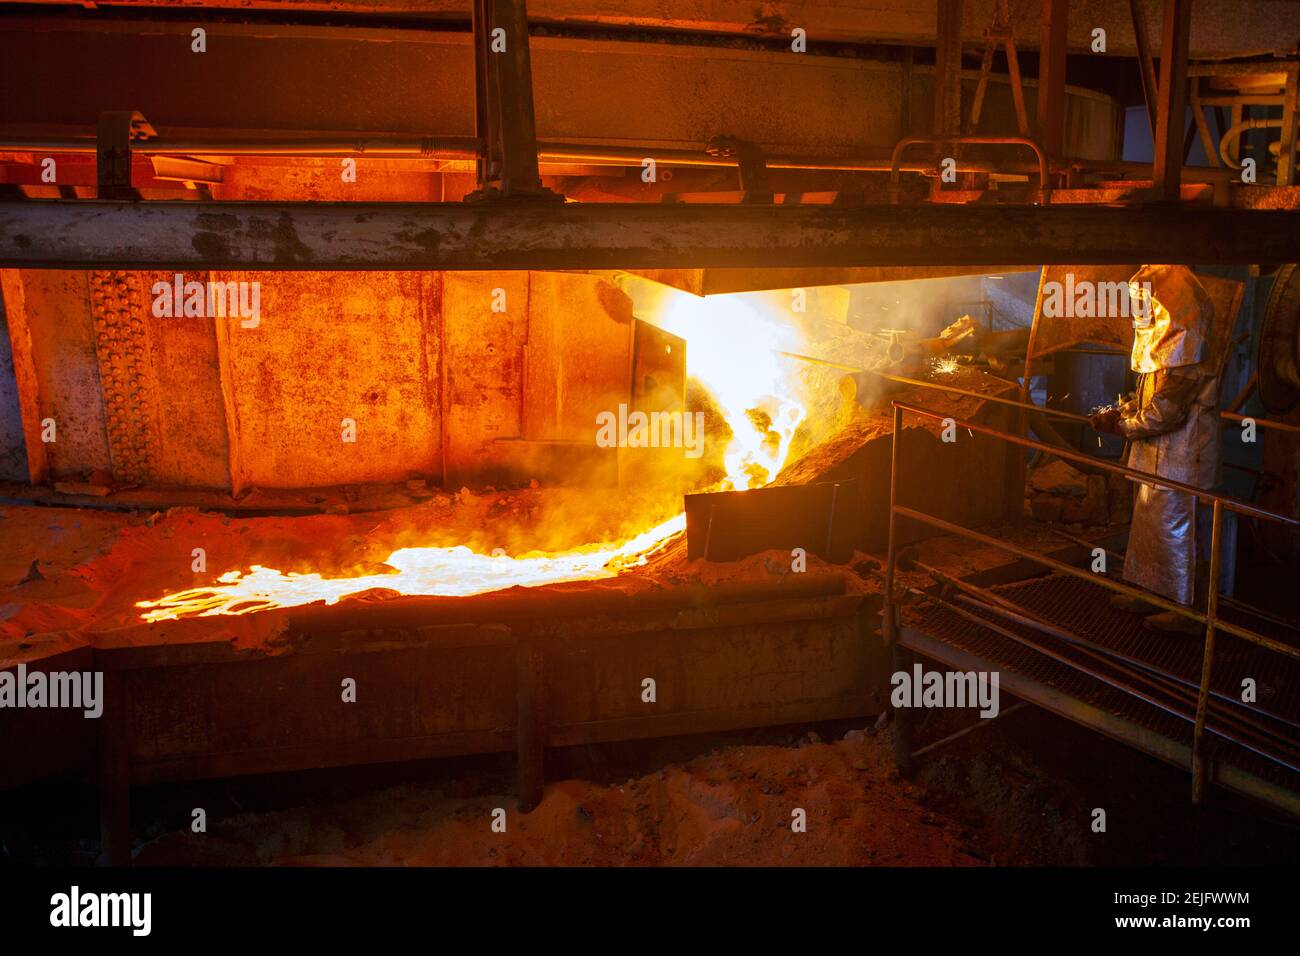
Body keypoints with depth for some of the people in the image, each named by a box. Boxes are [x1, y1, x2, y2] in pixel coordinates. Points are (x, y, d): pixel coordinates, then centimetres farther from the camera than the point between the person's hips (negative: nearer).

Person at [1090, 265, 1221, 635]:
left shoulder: (1182, 352, -22)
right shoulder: (1166, 344, 11)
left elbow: (1164, 413, -24)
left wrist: (1122, 426, -12)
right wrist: (1118, 411, 6)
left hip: (1178, 460, -10)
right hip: (1158, 456, 10)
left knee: (1174, 529, -1)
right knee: (1149, 524, 18)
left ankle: (1187, 610, 10)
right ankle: (1152, 593, 30)